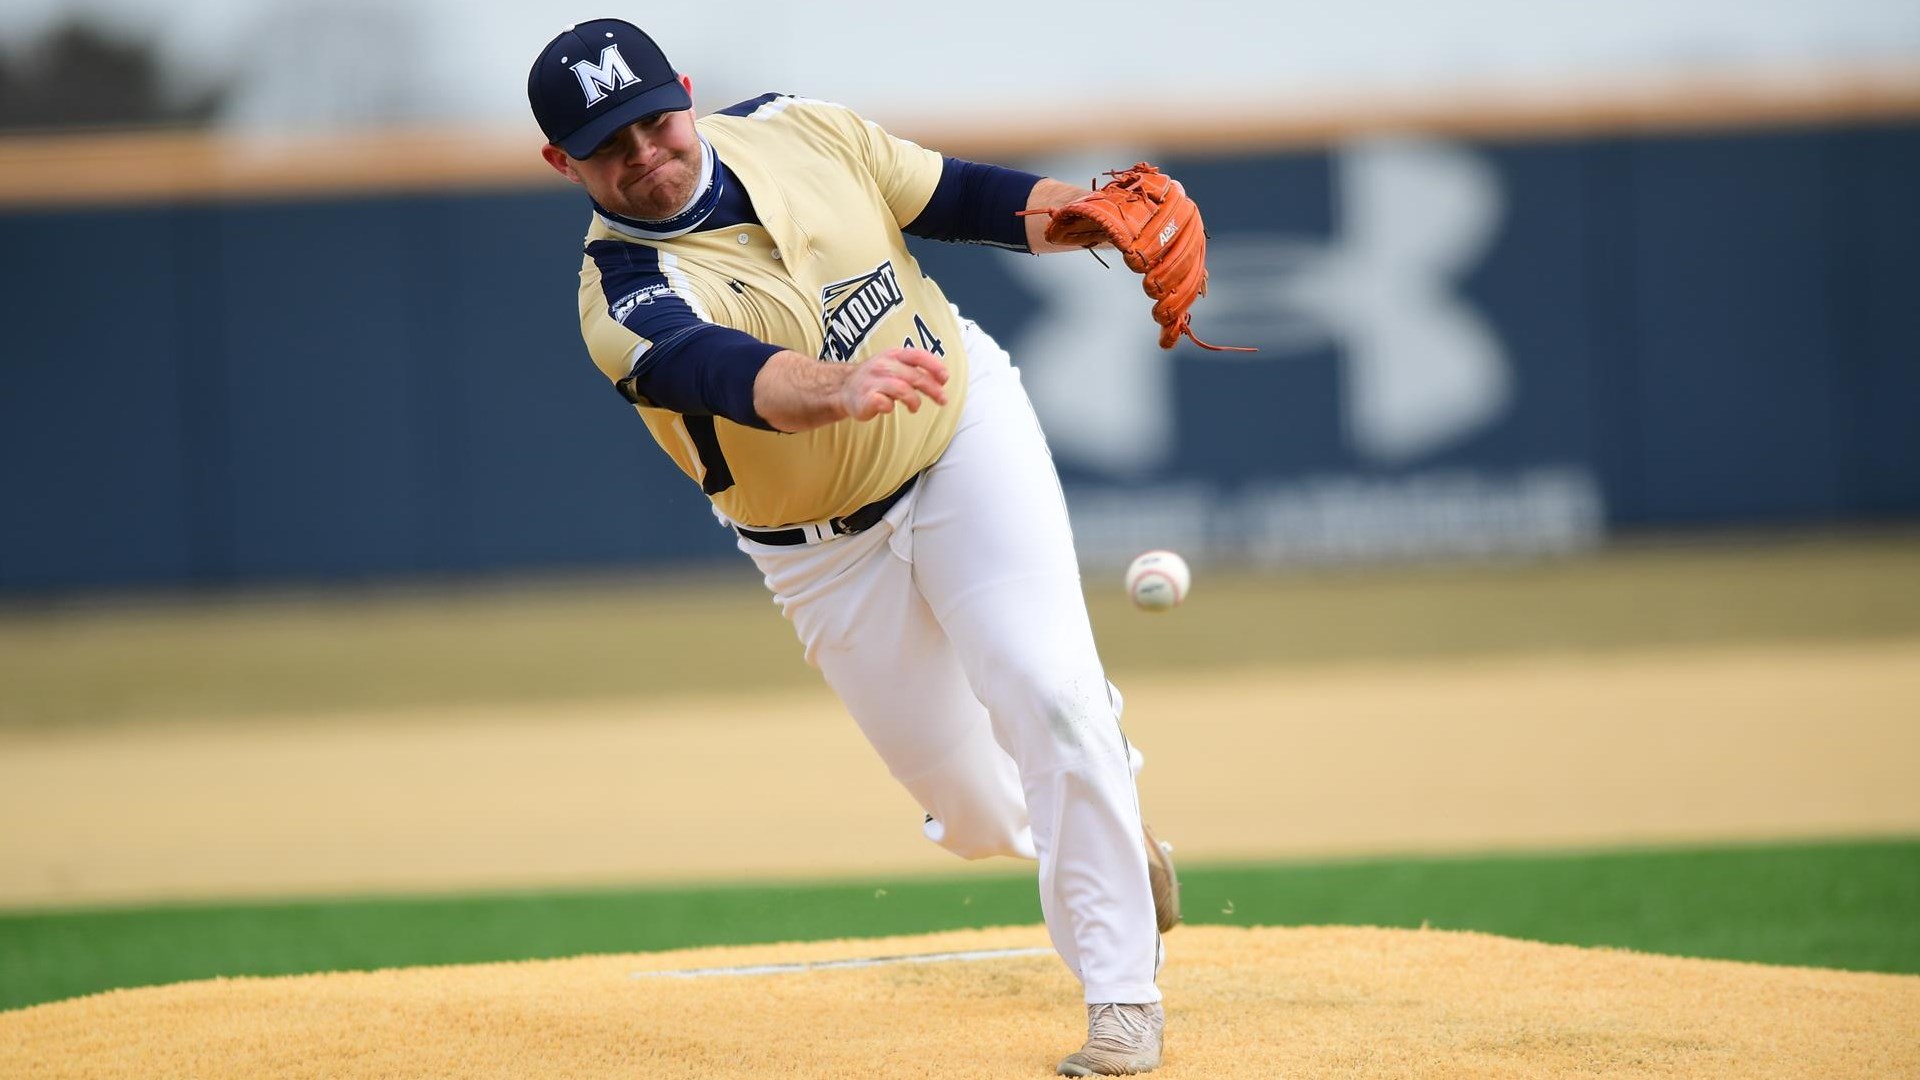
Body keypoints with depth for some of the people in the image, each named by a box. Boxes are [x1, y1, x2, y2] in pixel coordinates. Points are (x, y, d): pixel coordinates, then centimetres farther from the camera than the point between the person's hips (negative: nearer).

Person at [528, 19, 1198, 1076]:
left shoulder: (792, 129, -12)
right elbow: (728, 372, -47)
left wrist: (1083, 211, -17)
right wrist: (835, 387, -68)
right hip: (831, 549, -1)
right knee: (974, 809, 7)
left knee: (1047, 698, -18)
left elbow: (954, 195, 0)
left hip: (969, 435, 1)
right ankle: (1098, 821, 43)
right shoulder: (623, 297, -26)